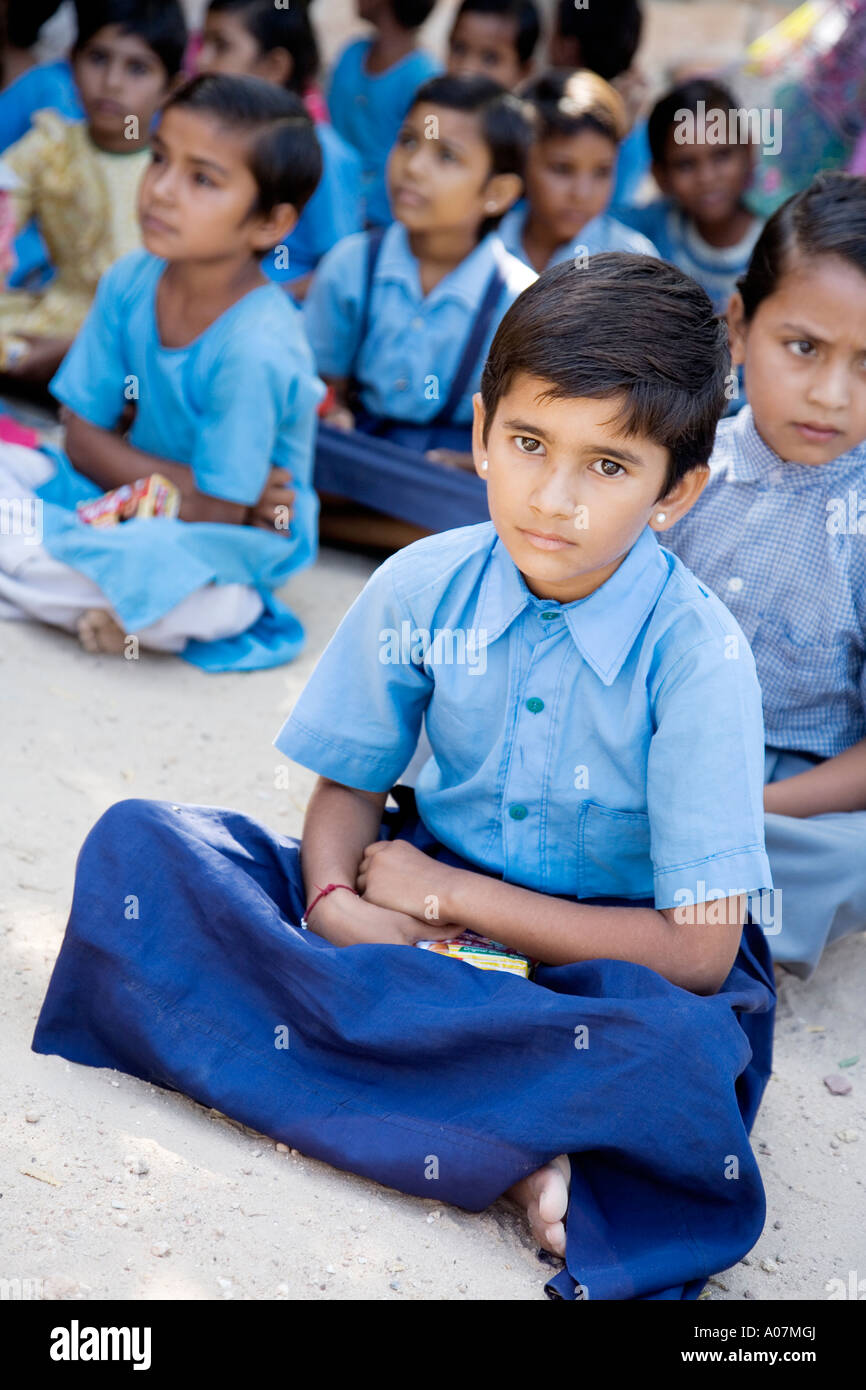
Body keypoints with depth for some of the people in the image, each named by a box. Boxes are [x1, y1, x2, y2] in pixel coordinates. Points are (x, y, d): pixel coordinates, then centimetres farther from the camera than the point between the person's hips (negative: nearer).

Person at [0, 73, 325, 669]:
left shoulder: (254, 350, -28)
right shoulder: (130, 283, -8)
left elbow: (212, 516, -22)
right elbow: (84, 439, -4)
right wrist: (192, 482, -15)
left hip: (237, 539, -6)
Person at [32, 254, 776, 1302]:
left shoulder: (696, 655, -19)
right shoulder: (424, 587, -8)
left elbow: (700, 948, -19)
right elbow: (346, 790, 4)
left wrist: (449, 893, -16)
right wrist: (337, 902, -21)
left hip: (605, 957, -4)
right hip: (419, 913, 5)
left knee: (687, 1052, -41)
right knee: (134, 847, -17)